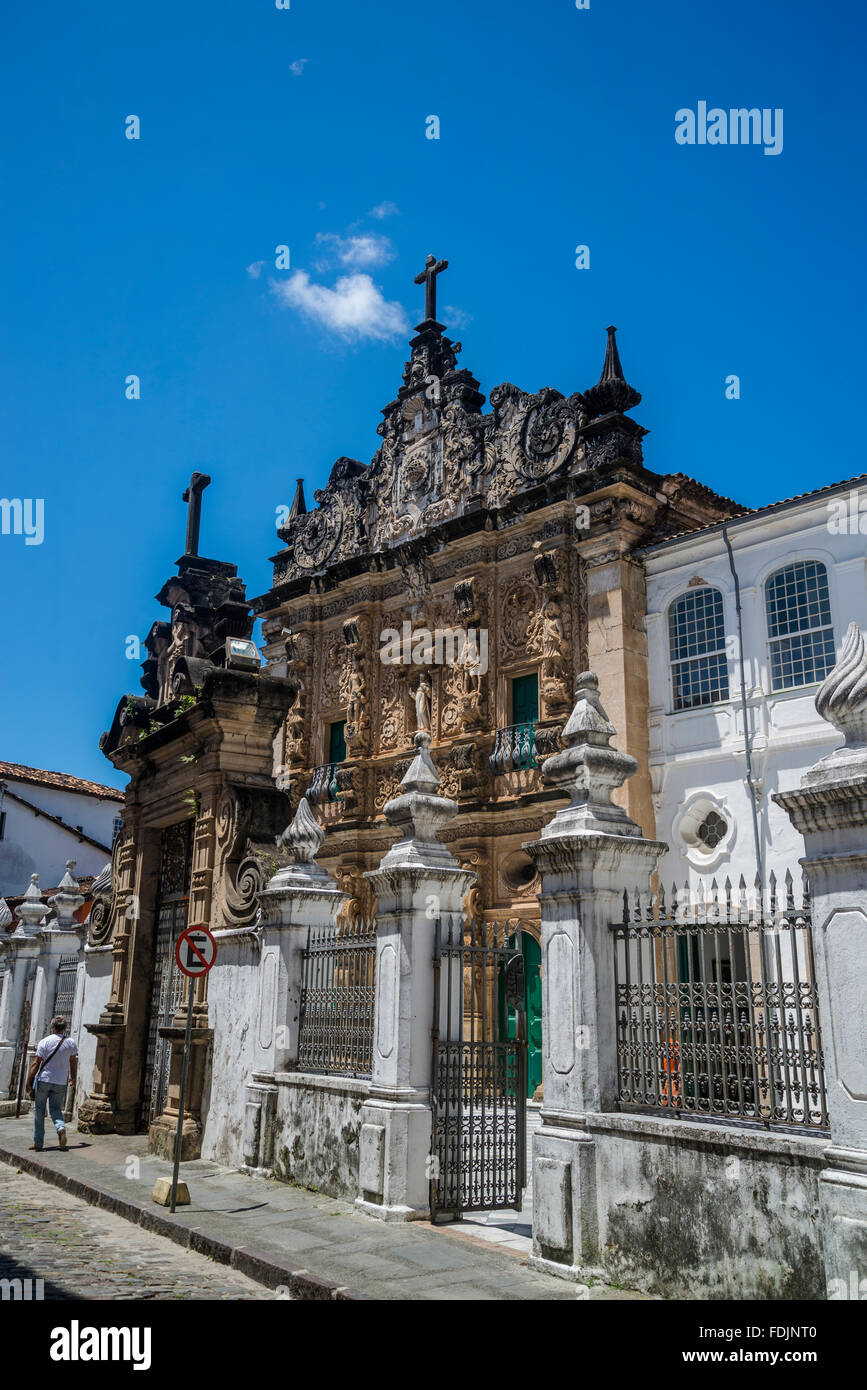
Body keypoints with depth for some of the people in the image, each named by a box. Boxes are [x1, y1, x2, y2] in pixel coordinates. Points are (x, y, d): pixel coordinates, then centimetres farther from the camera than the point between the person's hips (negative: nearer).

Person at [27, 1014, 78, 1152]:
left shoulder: (44, 1042, -7)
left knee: (39, 1111, 9)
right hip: (61, 1082, 2)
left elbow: (36, 1063, -7)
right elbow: (74, 1061, 8)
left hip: (43, 1080, -2)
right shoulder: (71, 1042, 1)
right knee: (56, 1109, 12)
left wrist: (29, 1081, 0)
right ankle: (61, 1128, -17)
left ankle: (37, 1143, 11)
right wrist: (73, 1077, 24)